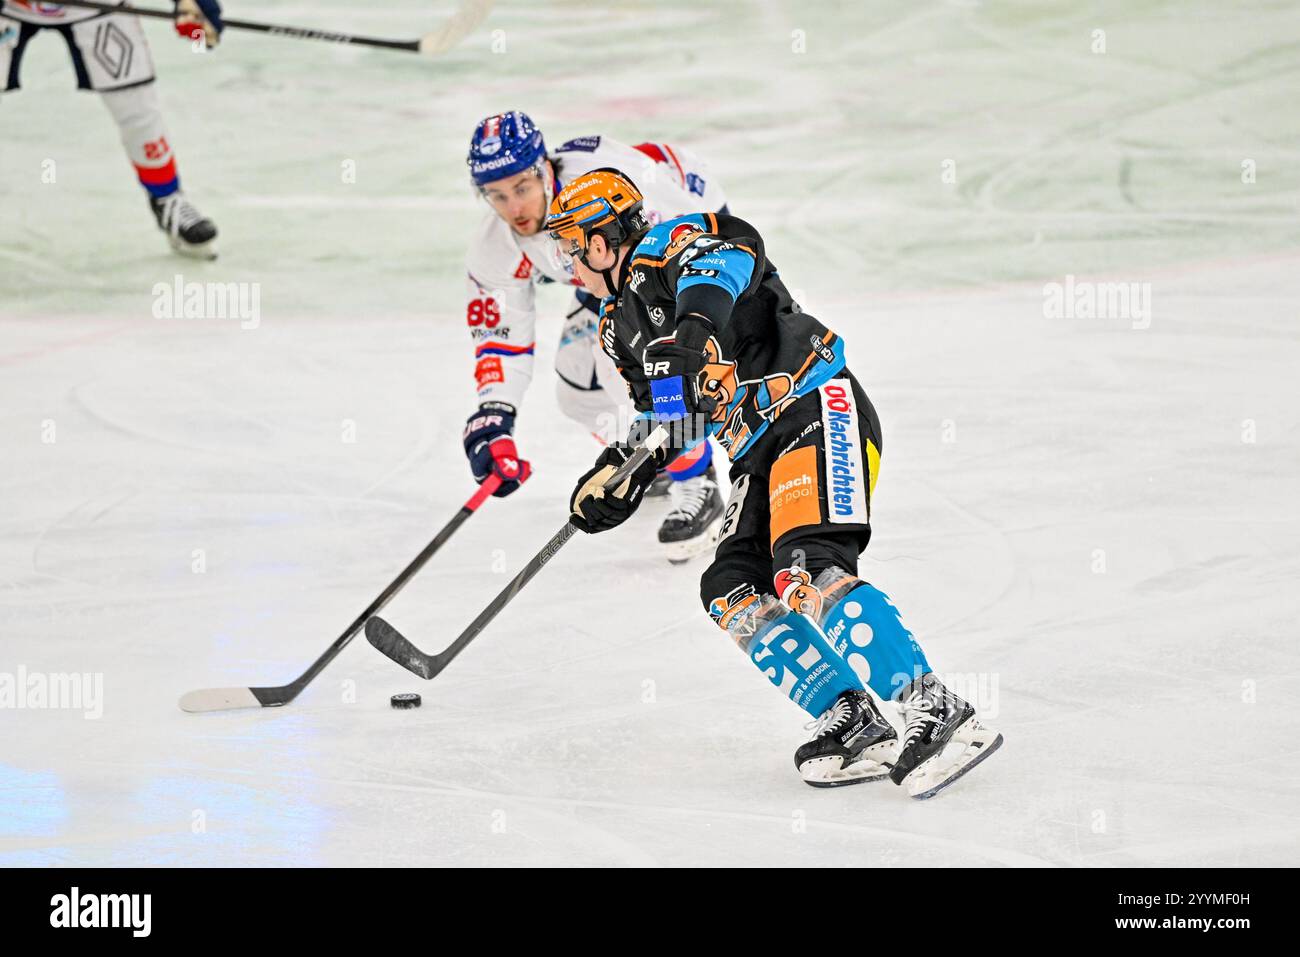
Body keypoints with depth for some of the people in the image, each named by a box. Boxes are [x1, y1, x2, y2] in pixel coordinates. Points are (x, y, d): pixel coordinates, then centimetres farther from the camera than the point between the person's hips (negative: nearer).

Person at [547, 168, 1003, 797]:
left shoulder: (670, 247, -7)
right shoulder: (621, 322, 22)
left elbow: (725, 253, -31)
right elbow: (664, 415, 29)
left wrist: (692, 323, -48)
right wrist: (620, 472, 15)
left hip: (815, 410, -10)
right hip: (760, 452, 10)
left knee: (807, 572, -26)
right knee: (732, 591, -2)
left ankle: (939, 714, -30)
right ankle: (853, 726, -6)